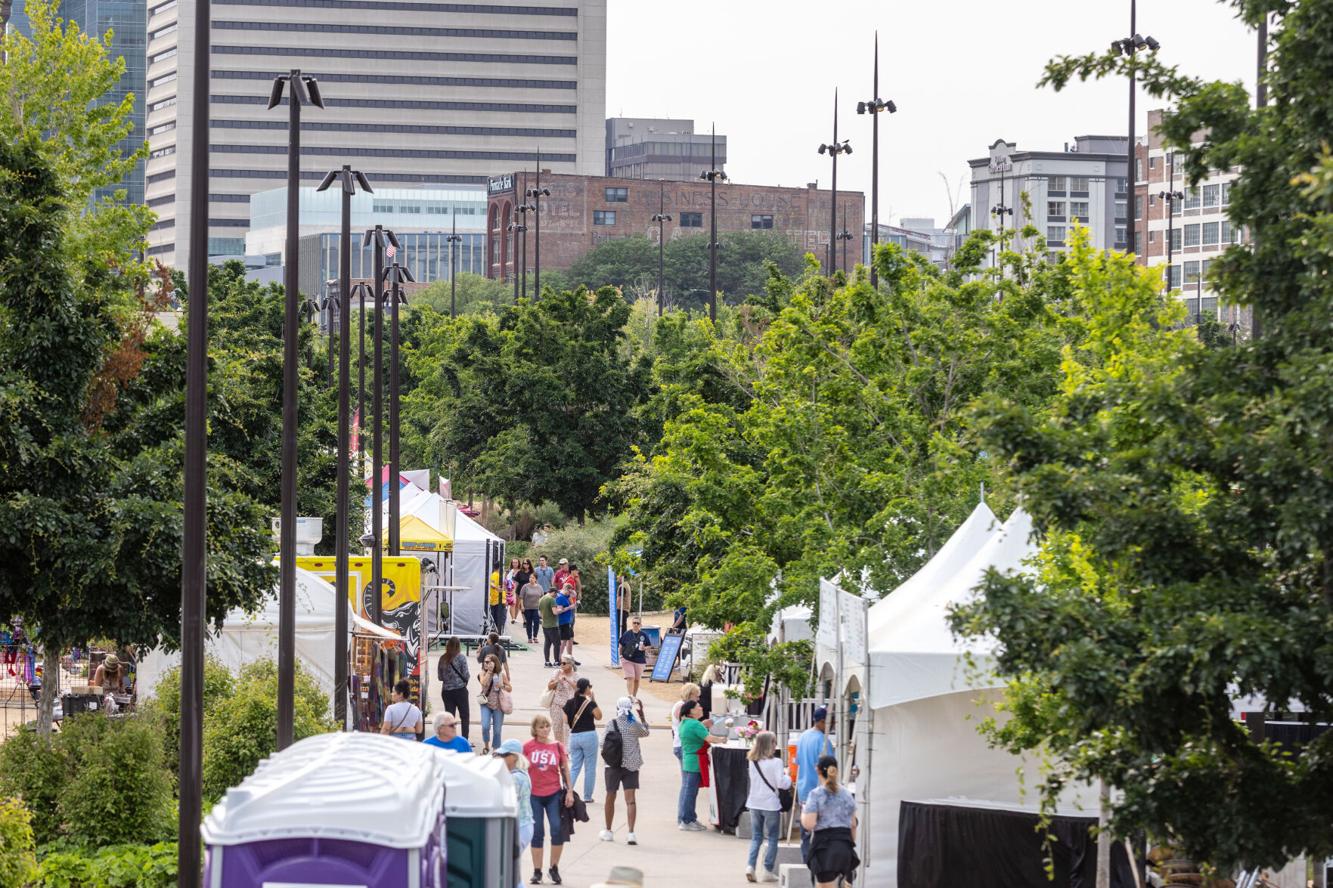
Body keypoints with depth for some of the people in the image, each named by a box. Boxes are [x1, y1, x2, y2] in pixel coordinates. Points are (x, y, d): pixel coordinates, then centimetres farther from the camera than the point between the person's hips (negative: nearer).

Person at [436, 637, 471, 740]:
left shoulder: (443, 659, 2)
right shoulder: (461, 657, -9)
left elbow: (440, 677, 7)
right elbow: (466, 675, -9)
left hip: (446, 691, 3)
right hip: (460, 689, -3)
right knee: (465, 716, 6)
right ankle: (465, 741, 1)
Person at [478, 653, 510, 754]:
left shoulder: (501, 675, 0)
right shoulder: (483, 674, 0)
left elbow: (510, 689, 5)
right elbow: (483, 683, -21)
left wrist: (502, 686, -14)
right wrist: (489, 671, -17)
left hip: (498, 705, 1)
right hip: (486, 704, -1)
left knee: (497, 731, 4)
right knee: (485, 727, -17)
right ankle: (486, 746, 8)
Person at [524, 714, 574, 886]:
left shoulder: (557, 746, 2)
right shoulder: (528, 747, 0)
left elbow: (565, 769, 6)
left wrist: (569, 791, 2)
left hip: (554, 794, 0)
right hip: (534, 795, 0)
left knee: (558, 829, -10)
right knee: (537, 833, 4)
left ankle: (554, 868, 6)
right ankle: (537, 871, 13)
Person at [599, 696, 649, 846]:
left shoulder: (611, 724, -8)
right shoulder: (634, 724, -4)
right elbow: (645, 732, 18)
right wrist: (641, 712, 22)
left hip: (613, 765, 0)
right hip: (631, 766, 1)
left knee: (610, 798, 13)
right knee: (630, 800, -4)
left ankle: (608, 831, 25)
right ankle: (631, 833, -16)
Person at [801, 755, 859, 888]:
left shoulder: (816, 794, -8)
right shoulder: (846, 794, 8)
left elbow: (808, 824, -14)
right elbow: (853, 824, 13)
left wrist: (803, 811, 6)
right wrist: (852, 844, 25)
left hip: (824, 847, -5)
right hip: (845, 846, 5)